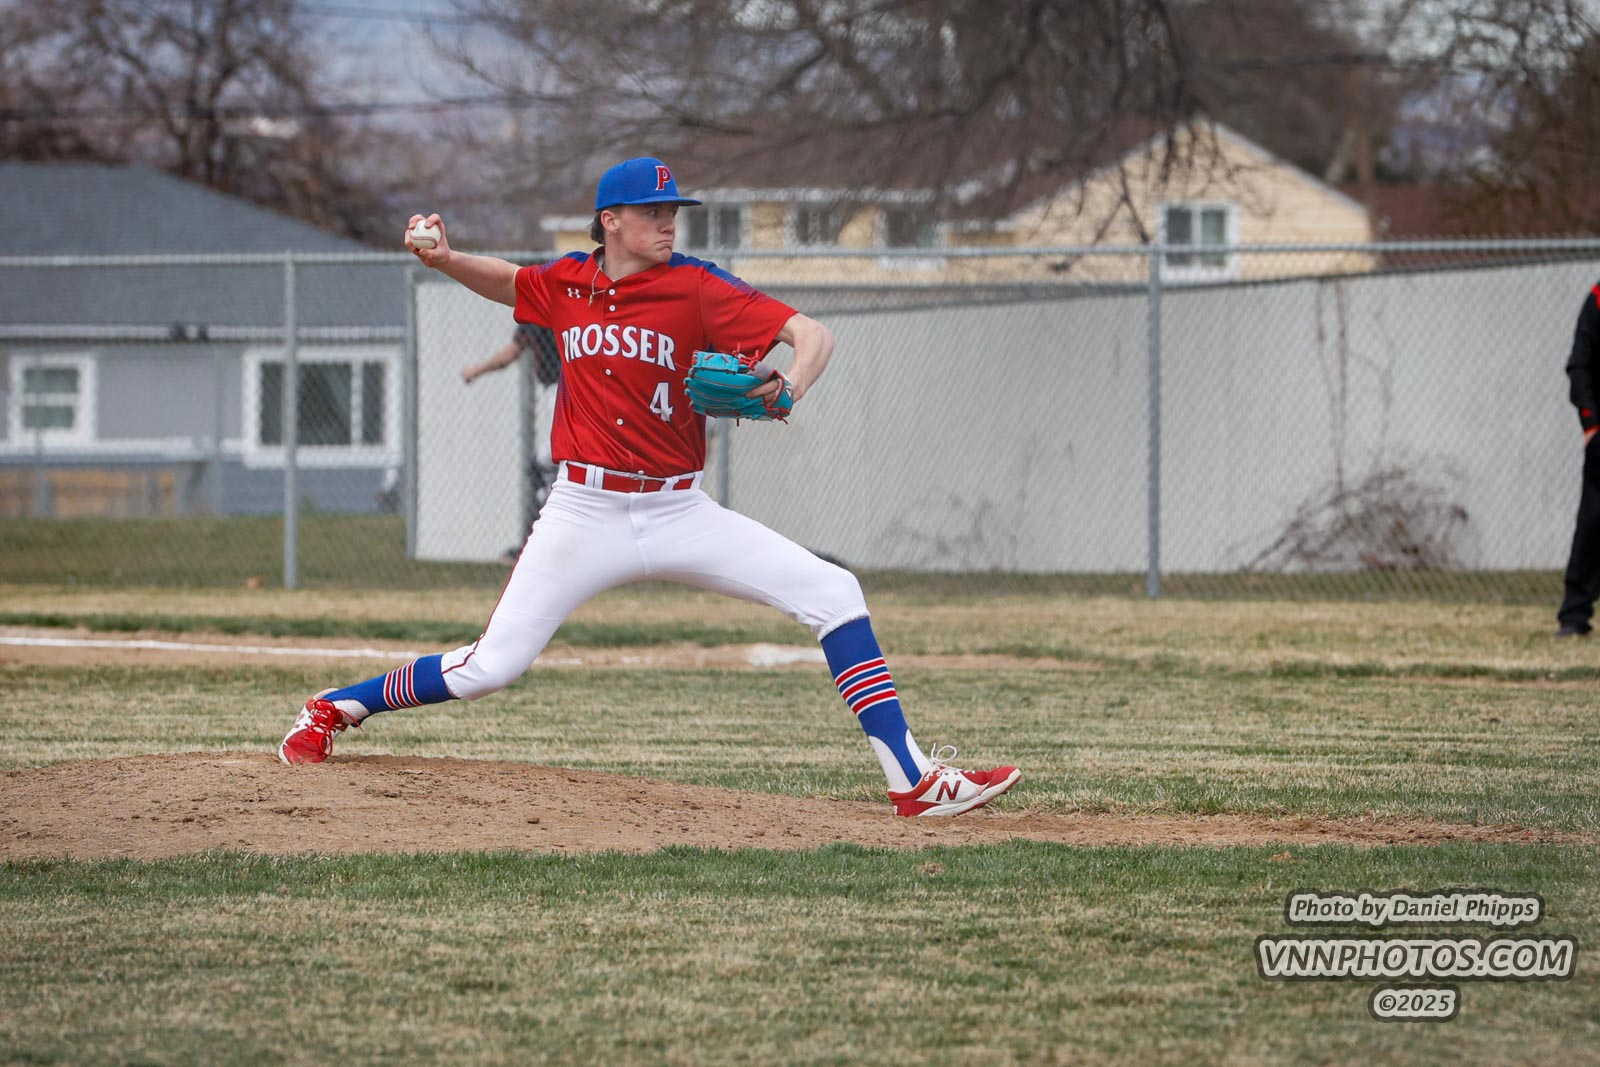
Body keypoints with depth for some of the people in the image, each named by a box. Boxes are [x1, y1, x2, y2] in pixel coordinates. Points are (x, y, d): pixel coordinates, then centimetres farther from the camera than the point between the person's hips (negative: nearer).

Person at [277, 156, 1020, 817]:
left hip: (680, 512, 0)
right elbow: (502, 281, 26)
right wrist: (443, 259, 5)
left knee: (833, 595, -13)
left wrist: (789, 389, -35)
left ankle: (912, 781, -13)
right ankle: (337, 708, 17)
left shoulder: (695, 288, -6)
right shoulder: (567, 284, 3)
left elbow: (812, 335, -14)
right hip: (586, 512, 0)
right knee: (491, 668, -6)